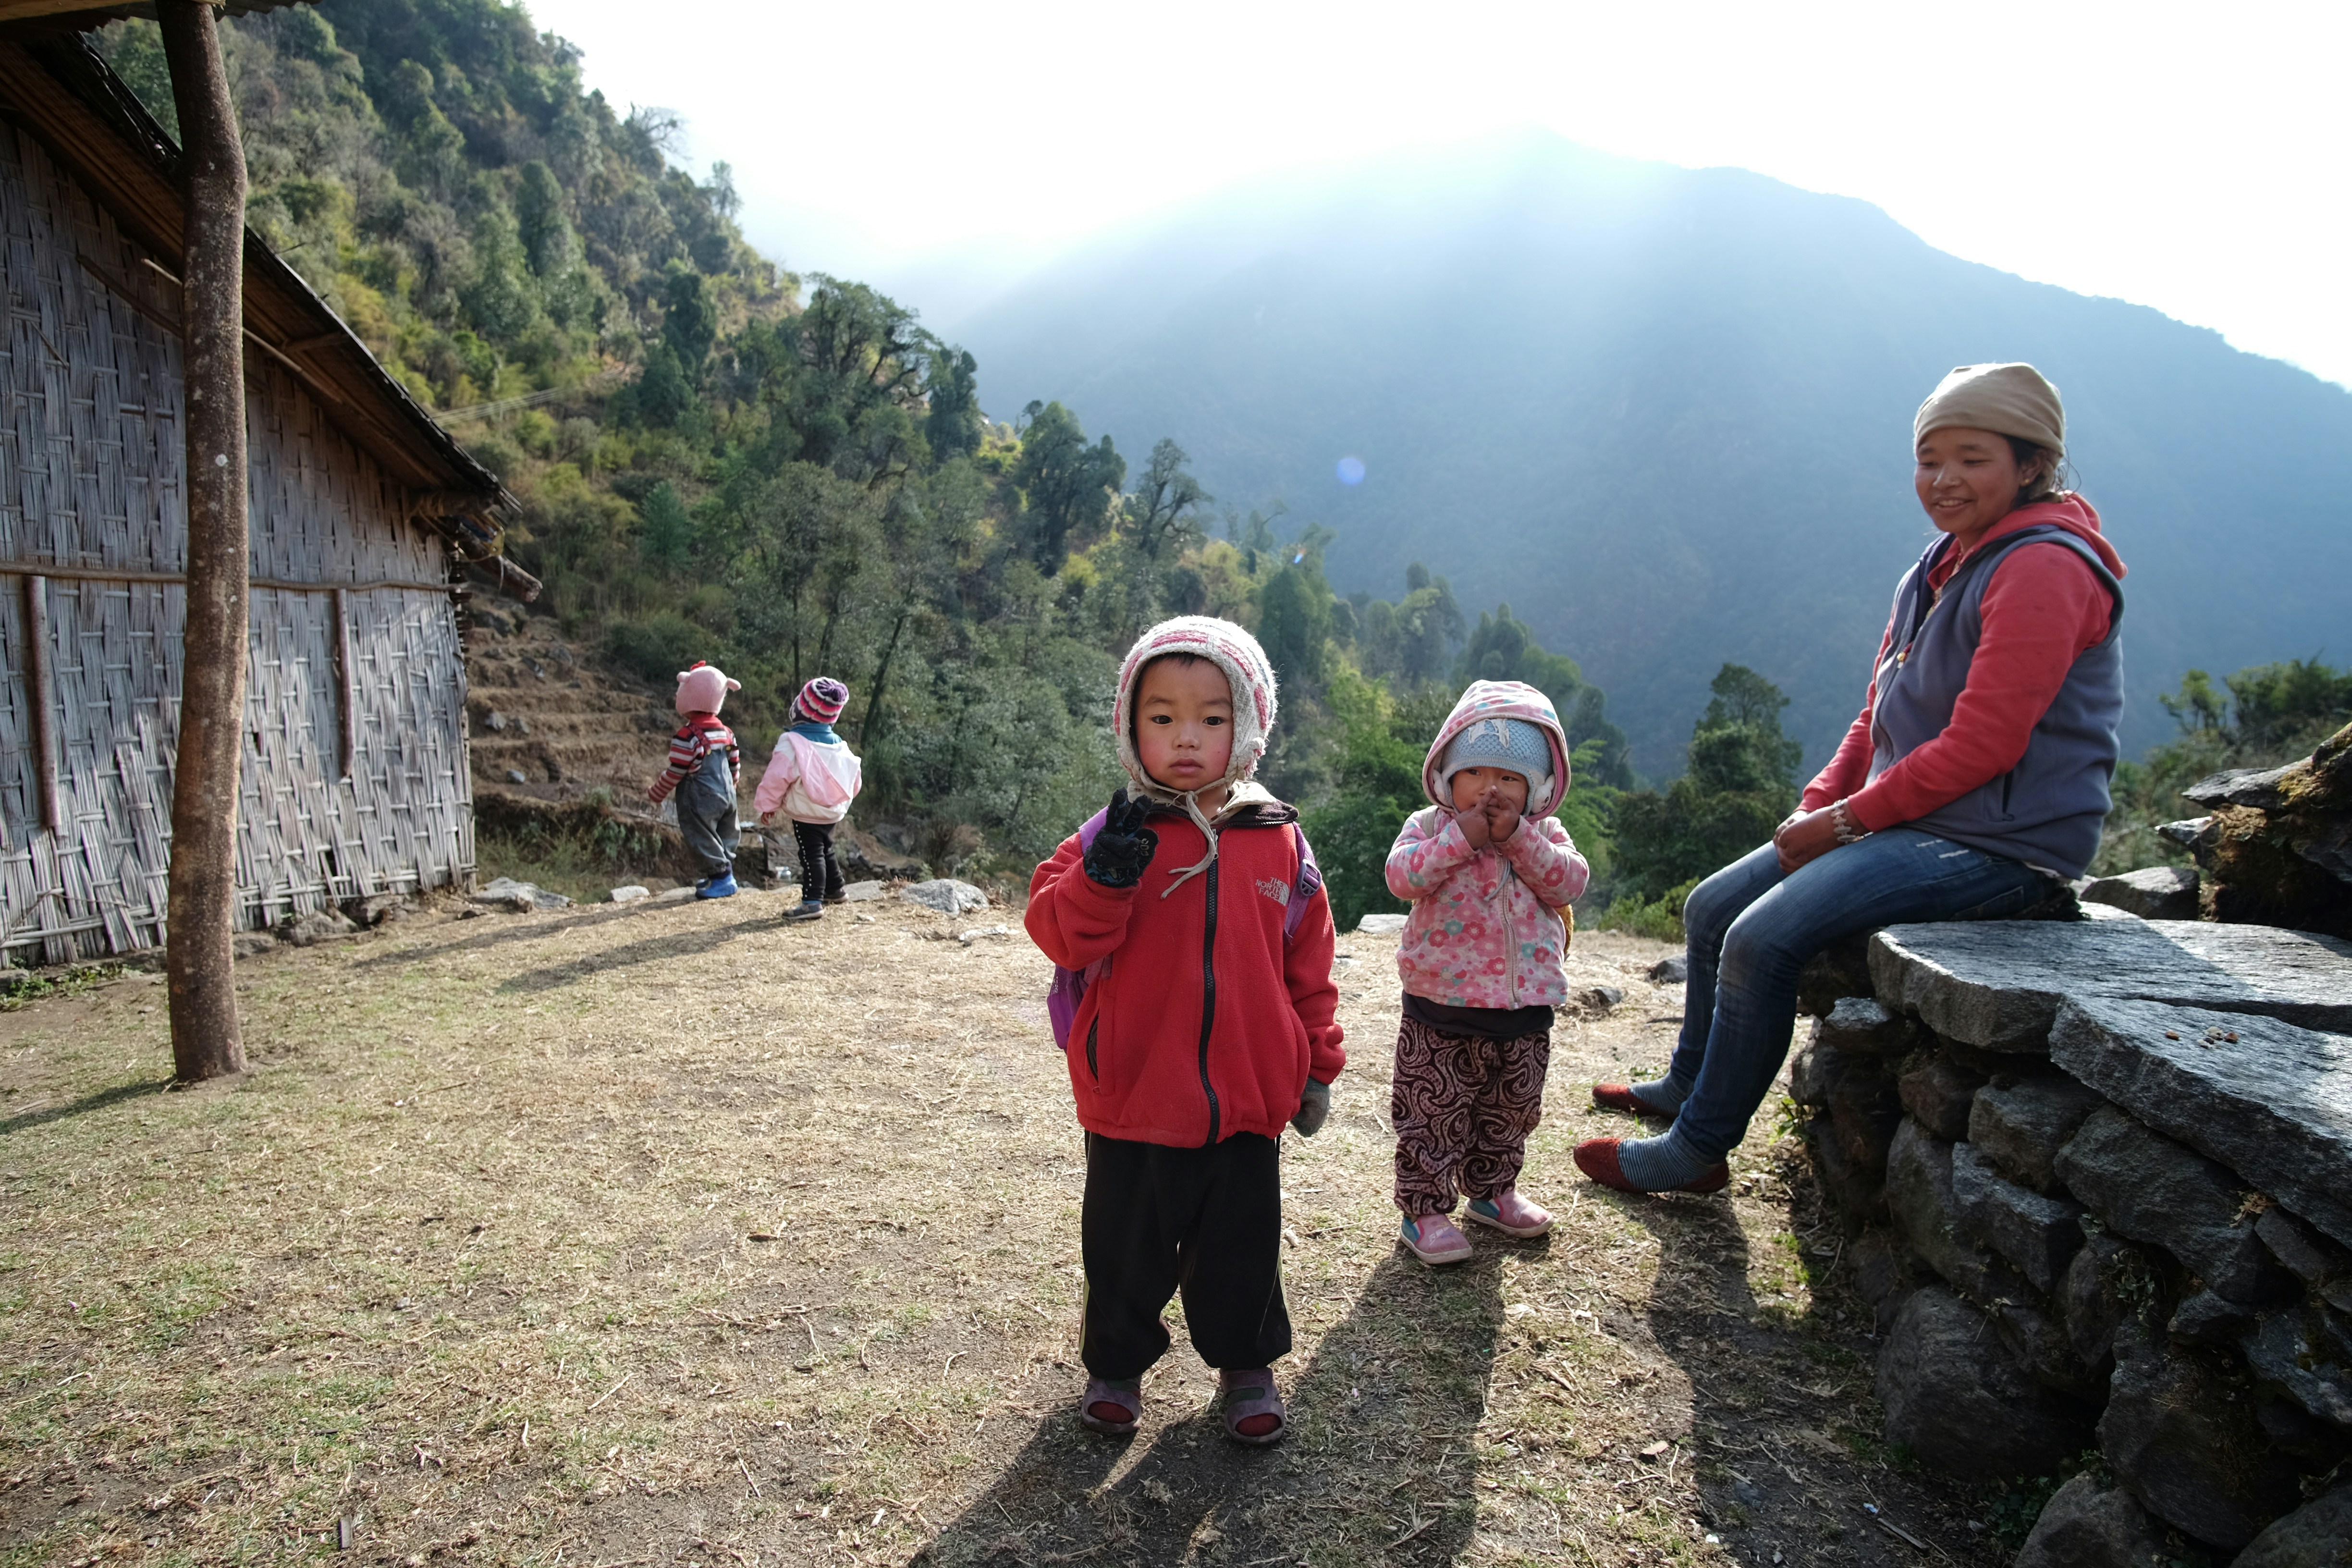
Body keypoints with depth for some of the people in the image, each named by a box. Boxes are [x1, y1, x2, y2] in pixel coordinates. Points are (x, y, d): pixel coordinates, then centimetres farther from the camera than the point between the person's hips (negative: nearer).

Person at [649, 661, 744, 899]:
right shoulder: (726, 732, 6)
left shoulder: (687, 736, -17)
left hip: (700, 801, -8)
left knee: (703, 839, 2)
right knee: (725, 835, 16)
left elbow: (675, 773, -14)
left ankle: (720, 875, 2)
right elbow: (735, 766, 12)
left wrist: (655, 794, 0)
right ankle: (723, 873, 21)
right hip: (727, 796, 8)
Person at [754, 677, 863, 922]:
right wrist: (841, 801, 26)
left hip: (805, 814, -7)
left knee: (812, 855, -6)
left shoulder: (792, 743, -17)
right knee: (825, 850, 23)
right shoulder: (838, 744, 4)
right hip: (833, 813, 7)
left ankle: (812, 901, -10)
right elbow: (854, 778, 11)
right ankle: (834, 890, 36)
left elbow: (777, 777, -19)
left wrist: (767, 805, -7)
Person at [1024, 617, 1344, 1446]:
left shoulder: (1280, 843, -1)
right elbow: (1061, 934, -13)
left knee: (1241, 1246, 16)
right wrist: (1105, 877, -29)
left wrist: (1318, 1064, 11)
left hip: (1246, 1101, 1)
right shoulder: (1113, 836, -6)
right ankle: (1116, 1363, 39)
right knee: (1125, 1247, 15)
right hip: (1132, 1098, -1)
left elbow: (1308, 964, 7)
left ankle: (1246, 1363, 39)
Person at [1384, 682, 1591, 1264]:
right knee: (1434, 1115, 3)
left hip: (1525, 1007, 4)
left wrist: (1517, 837, -19)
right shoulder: (1428, 826, -5)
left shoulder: (1544, 834, 4)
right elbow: (1402, 876, -21)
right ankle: (1424, 1210, 16)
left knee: (1510, 1112, 20)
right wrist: (1462, 837, -24)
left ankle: (1491, 1191, 40)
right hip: (1442, 1007, -4)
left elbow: (1570, 881, -12)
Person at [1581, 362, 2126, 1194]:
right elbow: (1881, 714, 15)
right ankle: (1689, 1084, 28)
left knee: (1764, 938, -22)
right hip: (1916, 821, 10)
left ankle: (1696, 1150, -6)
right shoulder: (1946, 565, 14)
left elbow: (1981, 746, -22)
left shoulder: (2043, 568, -17)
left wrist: (1847, 821, -16)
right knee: (1714, 907, 9)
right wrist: (1818, 806, 1)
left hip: (1999, 844, -10)